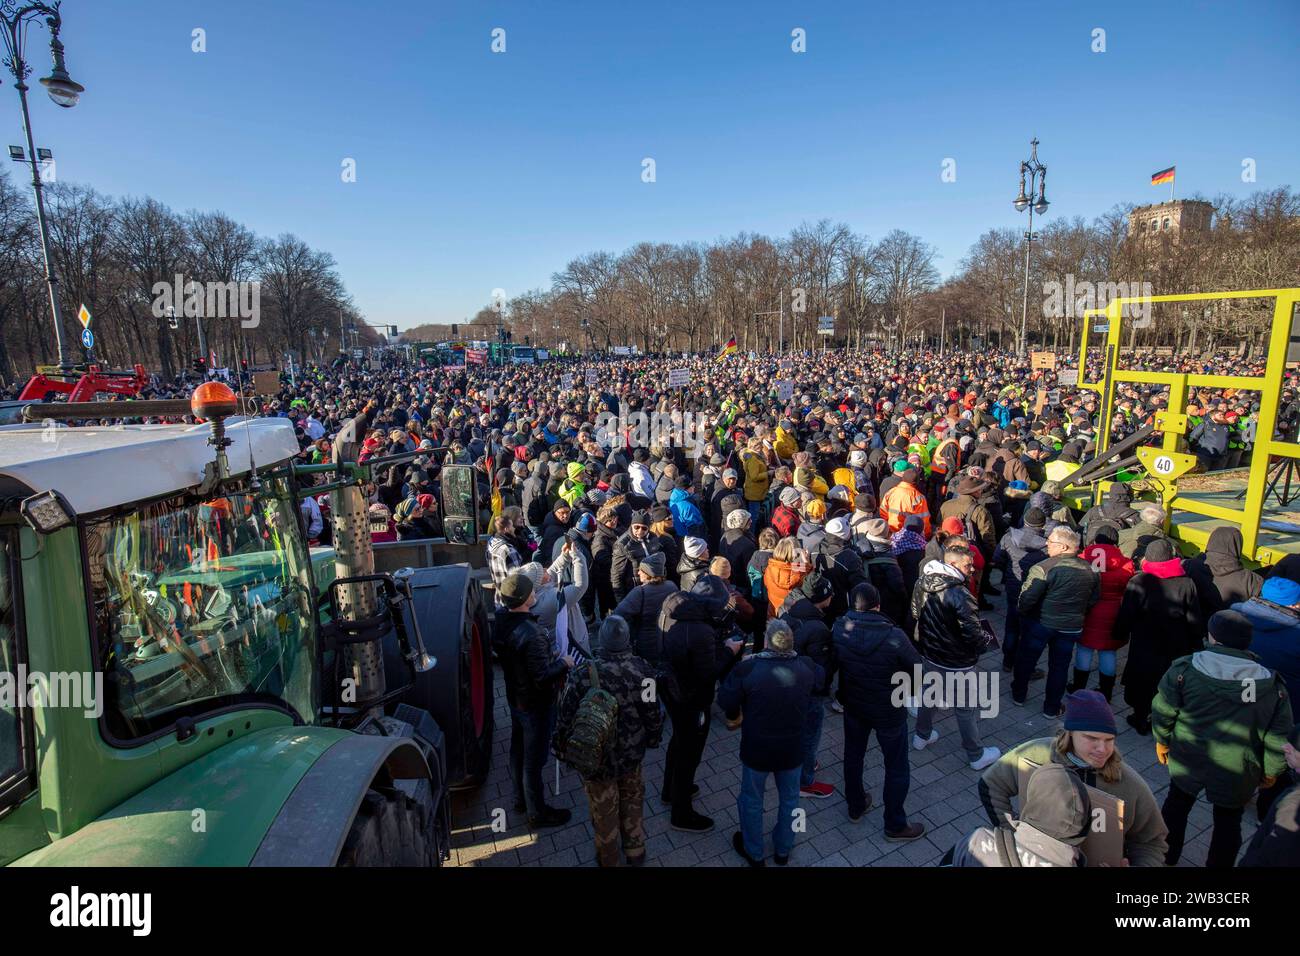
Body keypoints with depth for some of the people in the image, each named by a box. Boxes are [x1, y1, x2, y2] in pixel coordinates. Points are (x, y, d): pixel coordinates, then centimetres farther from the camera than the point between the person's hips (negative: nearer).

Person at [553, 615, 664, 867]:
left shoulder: (582, 675, -28)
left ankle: (609, 860, 44)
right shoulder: (643, 671, -19)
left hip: (597, 759, -2)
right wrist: (652, 740, 13)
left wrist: (560, 747, 5)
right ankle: (635, 852, 47)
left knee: (604, 810, 22)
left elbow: (566, 720, -16)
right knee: (632, 800, 28)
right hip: (633, 754, 2)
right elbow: (654, 715, -7)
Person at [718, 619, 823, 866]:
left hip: (757, 750, -2)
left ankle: (754, 853, 40)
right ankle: (783, 850, 45)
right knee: (789, 798, 25)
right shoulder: (805, 667, -15)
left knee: (751, 800, 21)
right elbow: (822, 677, 10)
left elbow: (725, 701, -14)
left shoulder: (747, 668, -25)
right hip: (792, 750, 2)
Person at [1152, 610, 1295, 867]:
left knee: (1177, 803, 23)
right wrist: (1271, 771, 11)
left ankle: (1166, 857, 38)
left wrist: (1162, 740, 8)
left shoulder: (1184, 669, -17)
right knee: (1228, 821, 21)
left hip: (1187, 759, 0)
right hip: (1236, 774, 0)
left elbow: (1163, 711, -10)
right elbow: (1279, 738, -6)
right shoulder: (1273, 687, -11)